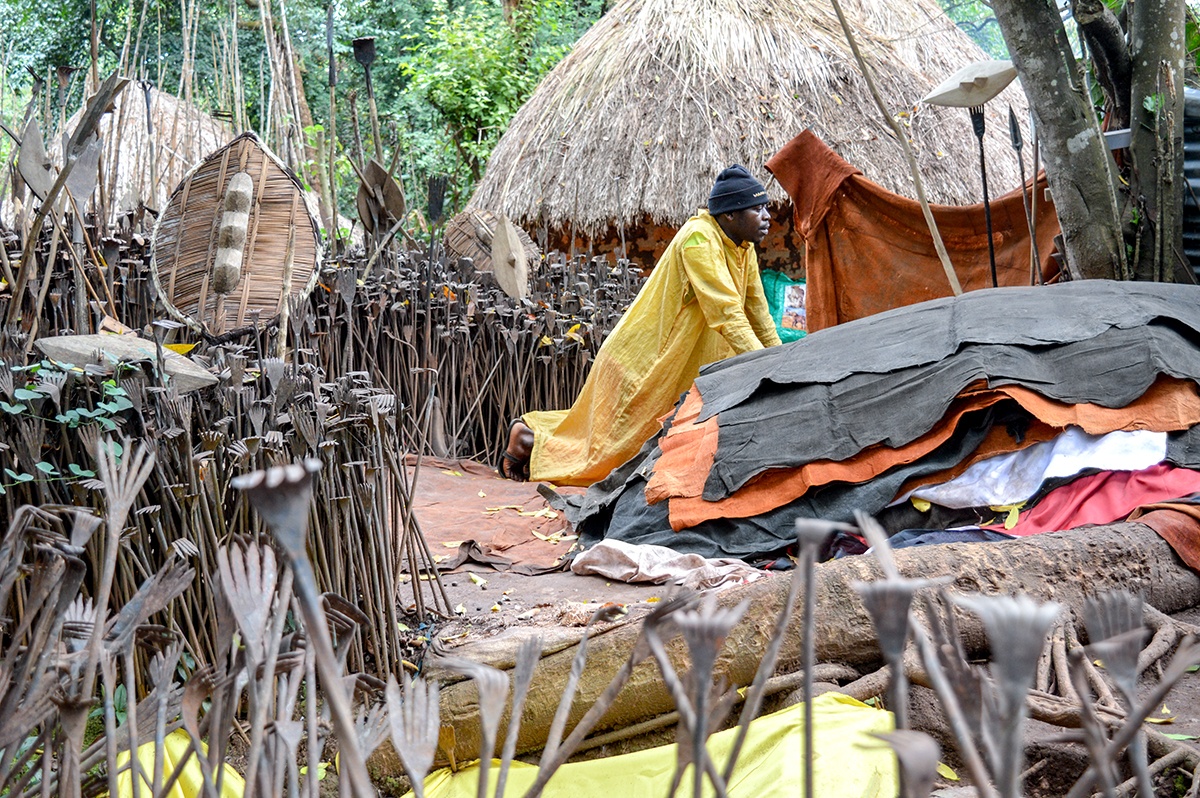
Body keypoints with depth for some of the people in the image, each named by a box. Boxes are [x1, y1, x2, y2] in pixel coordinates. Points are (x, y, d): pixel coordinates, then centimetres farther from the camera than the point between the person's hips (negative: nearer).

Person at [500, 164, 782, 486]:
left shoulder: (744, 246, 6)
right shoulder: (699, 239, -22)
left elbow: (758, 312, 12)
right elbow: (727, 314, -29)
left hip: (678, 362, 9)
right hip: (643, 360, -9)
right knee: (610, 453, -2)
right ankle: (526, 437, 19)